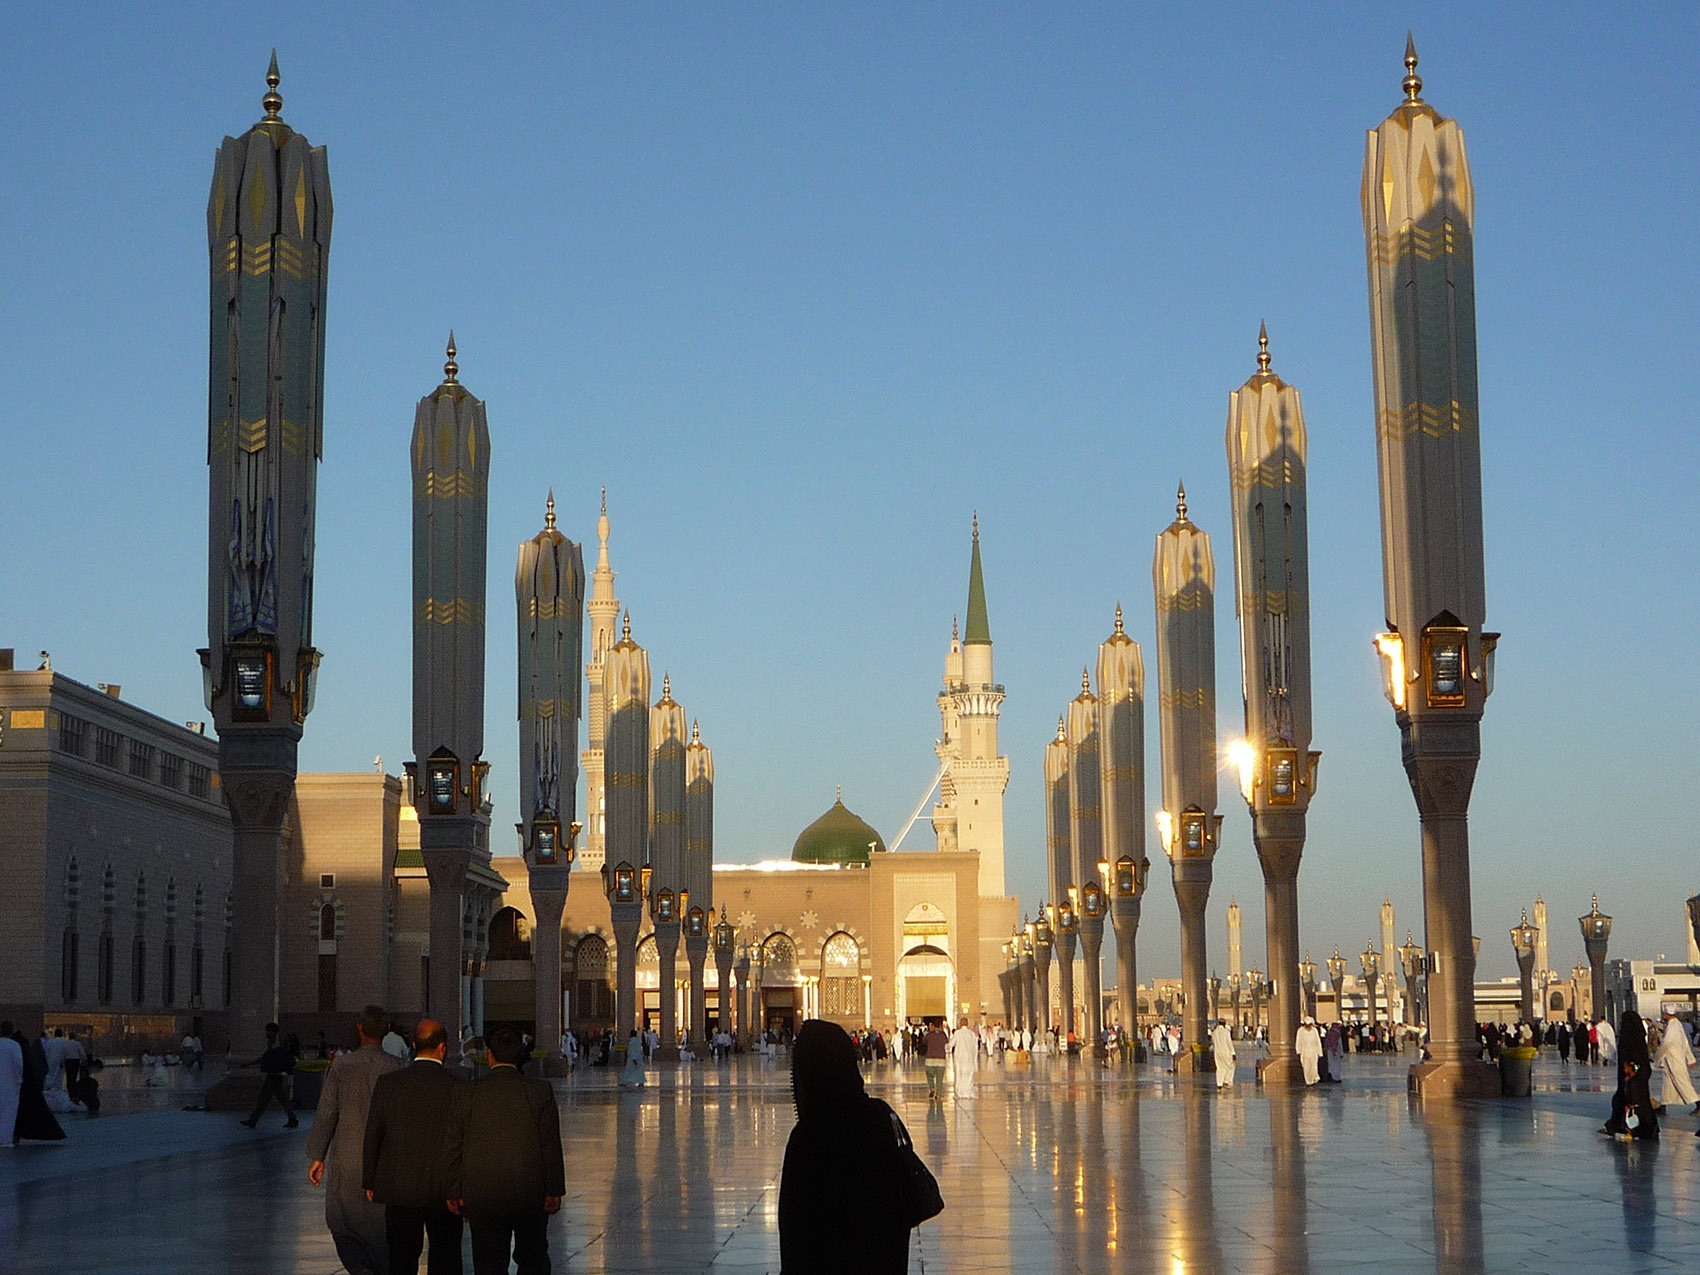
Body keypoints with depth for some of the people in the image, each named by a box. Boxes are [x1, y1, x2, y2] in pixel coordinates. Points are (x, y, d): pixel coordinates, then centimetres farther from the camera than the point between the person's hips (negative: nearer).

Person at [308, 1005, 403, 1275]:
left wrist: (316, 1157, 3)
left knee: (341, 1223, 11)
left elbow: (326, 1113, -5)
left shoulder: (342, 1065, -7)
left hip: (347, 1161, -1)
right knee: (381, 1227, 12)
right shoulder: (395, 1069, -5)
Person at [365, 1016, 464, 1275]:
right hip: (444, 1191, -1)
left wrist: (370, 1181, 11)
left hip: (399, 1188, 2)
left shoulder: (387, 1082, -3)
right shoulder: (457, 1086, -9)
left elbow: (372, 1135, 1)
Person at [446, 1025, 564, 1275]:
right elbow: (551, 1145, -5)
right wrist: (554, 1190, 1)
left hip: (483, 1197, 0)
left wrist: (455, 1193, 8)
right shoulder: (540, 1091, -6)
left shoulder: (470, 1093, -5)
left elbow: (455, 1147, -1)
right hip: (531, 1194, 0)